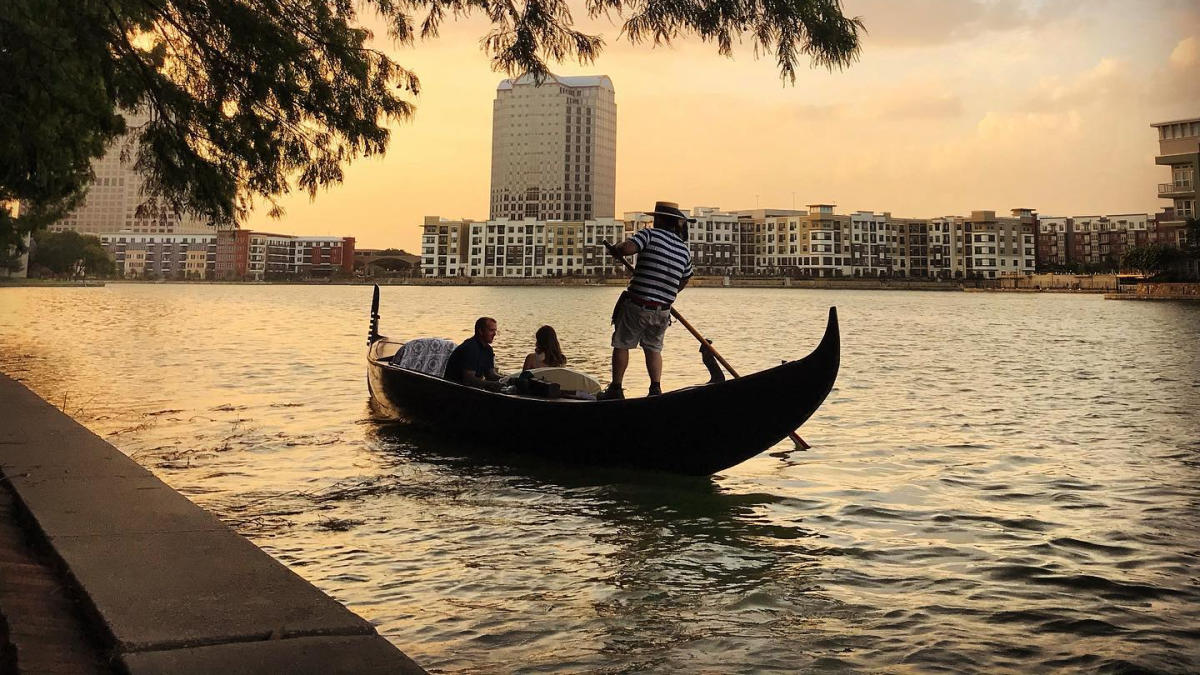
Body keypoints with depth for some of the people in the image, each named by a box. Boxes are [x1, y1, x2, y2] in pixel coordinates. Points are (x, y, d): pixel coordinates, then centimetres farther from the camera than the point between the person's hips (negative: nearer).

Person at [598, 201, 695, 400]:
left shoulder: (651, 235, -9)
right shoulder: (685, 250, 9)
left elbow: (626, 248, -24)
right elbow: (684, 280, 23)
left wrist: (614, 249, -1)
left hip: (637, 306, -5)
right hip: (663, 311, 5)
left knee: (621, 345, 9)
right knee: (653, 348, 19)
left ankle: (616, 389, 11)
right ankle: (656, 389, 9)